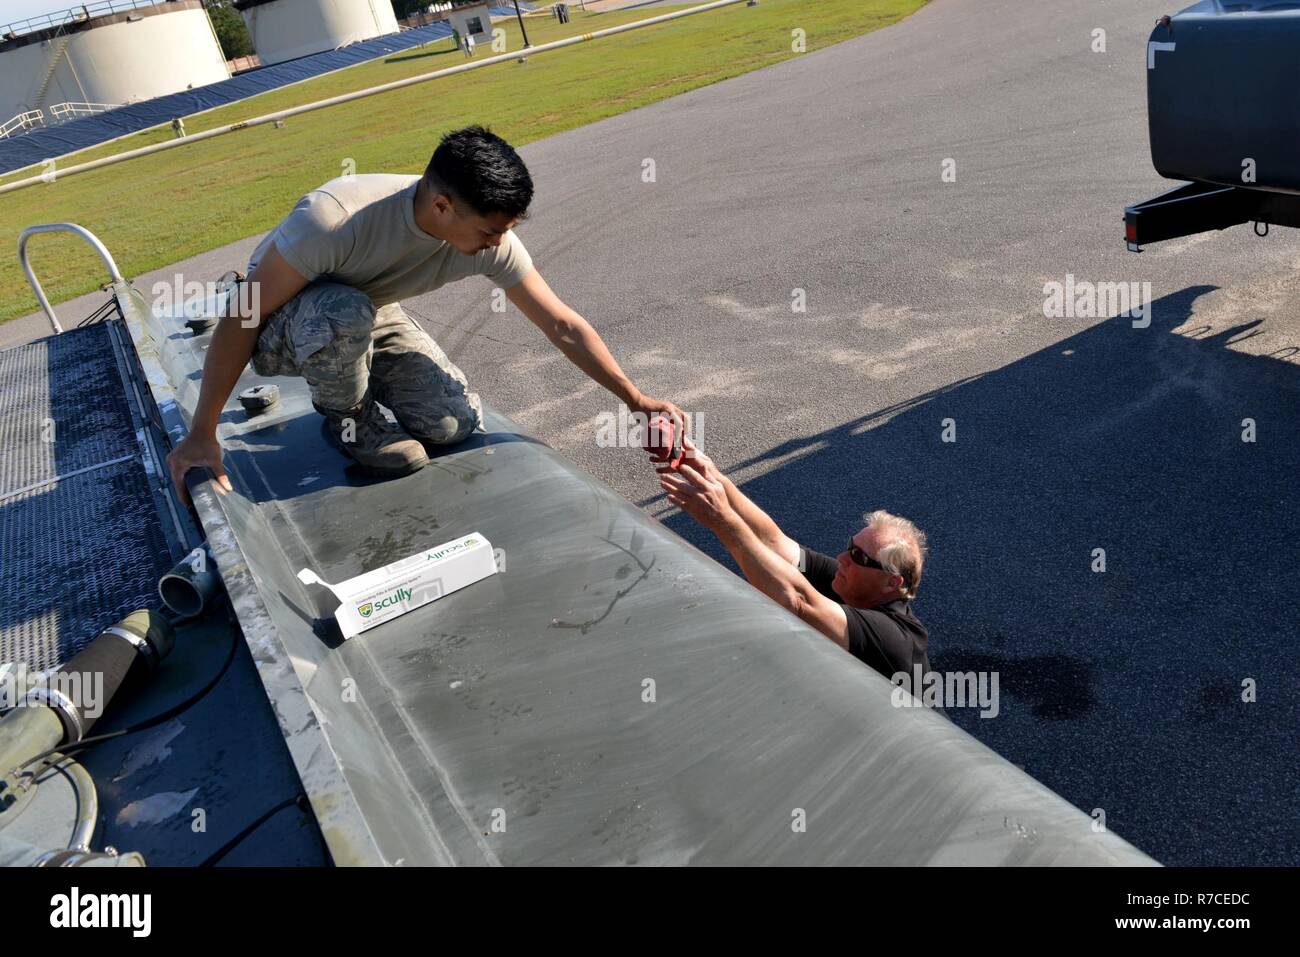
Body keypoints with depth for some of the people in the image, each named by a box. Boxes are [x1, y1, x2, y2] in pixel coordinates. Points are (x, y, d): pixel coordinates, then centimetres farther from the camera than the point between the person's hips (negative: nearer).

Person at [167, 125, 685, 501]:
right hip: (280, 328, -4)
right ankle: (348, 418, -7)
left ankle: (360, 383, 16)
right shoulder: (334, 217, -39)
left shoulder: (493, 242, -23)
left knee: (457, 424, -12)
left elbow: (564, 326, -13)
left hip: (368, 316, 4)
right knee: (345, 313, -39)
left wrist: (638, 401, -12)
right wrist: (202, 435, -26)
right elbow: (242, 320, -30)